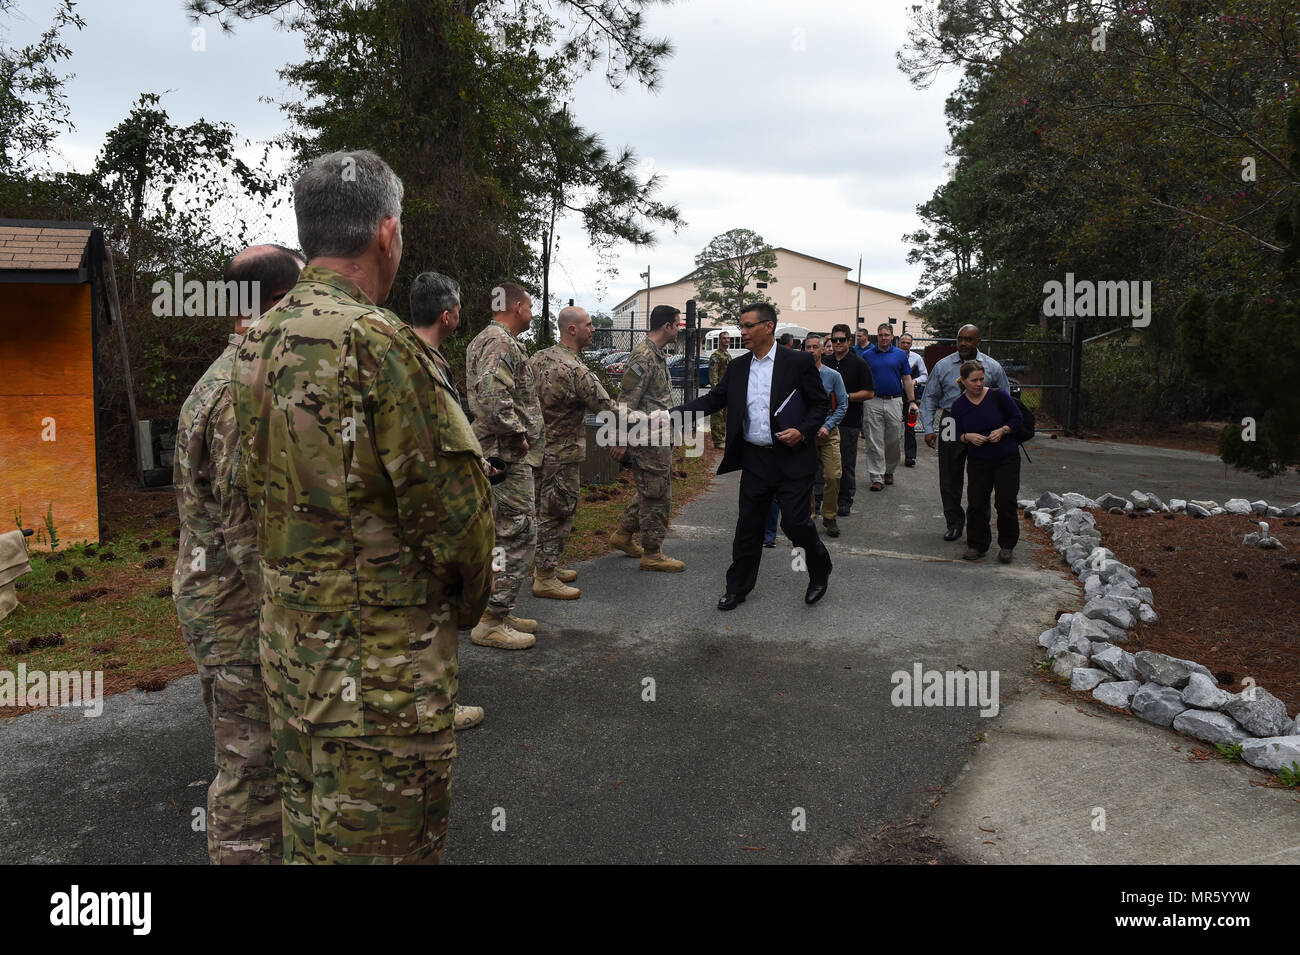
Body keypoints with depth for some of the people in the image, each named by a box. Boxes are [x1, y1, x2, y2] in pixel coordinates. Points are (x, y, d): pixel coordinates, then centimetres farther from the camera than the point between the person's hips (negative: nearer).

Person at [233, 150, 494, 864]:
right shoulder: (375, 340, -21)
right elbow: (455, 502, -18)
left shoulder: (259, 341, 6)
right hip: (380, 663, -8)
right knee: (378, 843, 6)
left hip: (287, 644, 9)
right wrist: (465, 602, 0)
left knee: (309, 831, 23)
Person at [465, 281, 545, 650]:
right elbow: (494, 397, -30)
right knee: (518, 539, -7)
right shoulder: (501, 343, -15)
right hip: (509, 455, -11)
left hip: (499, 454, 11)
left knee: (505, 536, 17)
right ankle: (491, 623, -2)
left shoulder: (486, 339, 20)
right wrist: (518, 435, -19)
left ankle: (496, 611, 26)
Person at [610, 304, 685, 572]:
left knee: (651, 492, 19)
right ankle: (652, 554, 8)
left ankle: (623, 534, 31)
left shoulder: (657, 354, 14)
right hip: (649, 440, -10)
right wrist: (622, 441, -23)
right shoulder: (644, 356, -19)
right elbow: (626, 401, -22)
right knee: (656, 496, -2)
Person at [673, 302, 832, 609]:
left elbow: (821, 405, -1)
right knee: (748, 526, 8)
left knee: (795, 521, -4)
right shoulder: (738, 367, 8)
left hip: (792, 457, -4)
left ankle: (820, 572, 25)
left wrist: (803, 431, -18)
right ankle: (738, 588, 22)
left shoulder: (799, 362, -5)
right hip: (754, 459, 4)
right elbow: (711, 401, 6)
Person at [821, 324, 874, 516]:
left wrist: (847, 396, -14)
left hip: (849, 421, -4)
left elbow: (869, 393, -4)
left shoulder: (859, 364, -2)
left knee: (847, 463, 2)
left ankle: (845, 501, 12)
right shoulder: (825, 361, 10)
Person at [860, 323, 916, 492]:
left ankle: (889, 471, 26)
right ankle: (877, 477, -1)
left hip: (894, 402, 1)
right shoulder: (867, 355, 6)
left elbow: (907, 379, 9)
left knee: (894, 441, 7)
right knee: (874, 442, -3)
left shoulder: (900, 355, 8)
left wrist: (912, 401, 2)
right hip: (873, 403, -1)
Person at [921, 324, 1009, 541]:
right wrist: (929, 429, -2)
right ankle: (954, 523, 19)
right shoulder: (943, 366, 5)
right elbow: (930, 397, 7)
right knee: (949, 479, 4)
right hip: (951, 427, 1)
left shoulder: (992, 367, 5)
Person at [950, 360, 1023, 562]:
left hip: (1007, 458, -2)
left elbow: (1017, 418, -1)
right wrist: (968, 437, -18)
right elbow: (958, 434, 4)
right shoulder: (959, 405, -3)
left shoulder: (998, 396, -11)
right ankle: (976, 545, 16)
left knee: (1005, 502, -6)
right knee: (976, 503, -2)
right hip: (978, 460, 2)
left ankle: (1006, 546, 13)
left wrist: (1002, 431, -18)